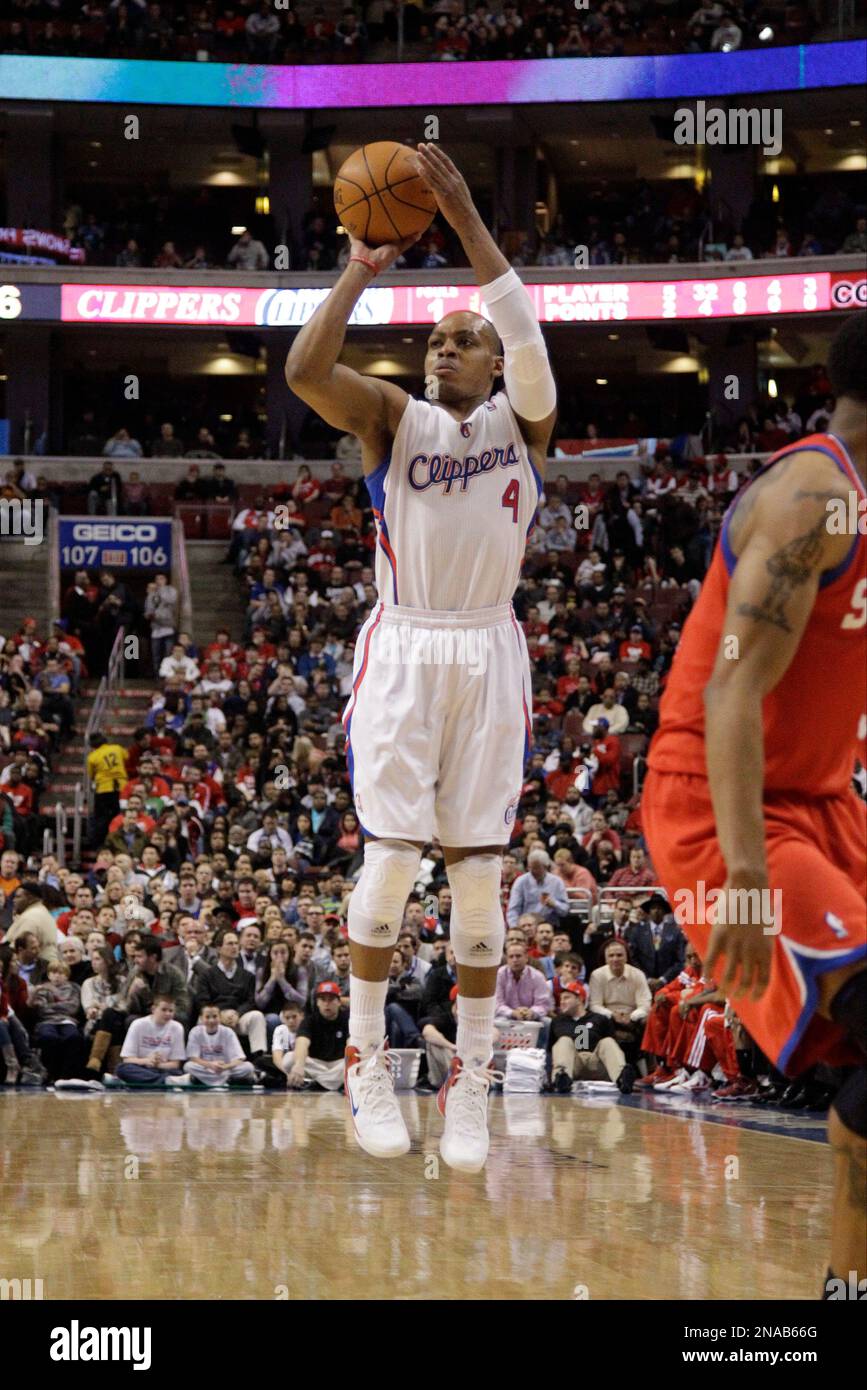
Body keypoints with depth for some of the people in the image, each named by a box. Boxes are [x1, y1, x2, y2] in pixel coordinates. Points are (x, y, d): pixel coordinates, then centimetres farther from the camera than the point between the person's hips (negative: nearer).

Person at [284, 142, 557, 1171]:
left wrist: (466, 220, -24)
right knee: (392, 855, -10)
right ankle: (366, 1063, 3)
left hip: (489, 654, 1)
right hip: (401, 651, -1)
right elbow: (303, 369, -14)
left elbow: (529, 340, -17)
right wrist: (362, 269, -16)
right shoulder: (395, 420, 5)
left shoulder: (522, 419, 4)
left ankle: (470, 1083, 6)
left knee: (477, 870, 0)